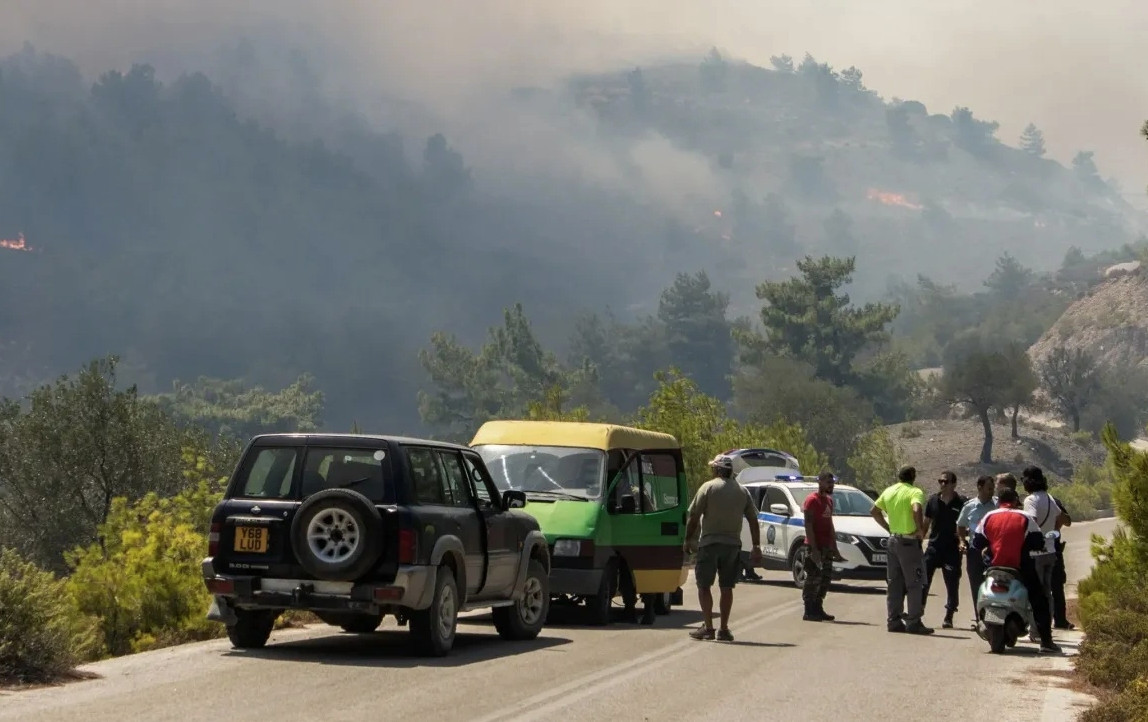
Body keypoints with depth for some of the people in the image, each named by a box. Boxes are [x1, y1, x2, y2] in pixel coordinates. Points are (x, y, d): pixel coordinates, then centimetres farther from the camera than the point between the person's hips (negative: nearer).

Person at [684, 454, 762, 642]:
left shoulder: (708, 487, -5)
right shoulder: (743, 491, 7)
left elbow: (693, 517, -6)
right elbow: (753, 521, 7)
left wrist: (687, 540, 3)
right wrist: (756, 546, 11)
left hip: (710, 543, -4)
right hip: (733, 544, 4)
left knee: (704, 585, 4)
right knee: (727, 587, 9)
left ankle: (708, 627, -2)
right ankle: (724, 629, 8)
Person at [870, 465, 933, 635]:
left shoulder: (889, 491, 10)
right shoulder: (915, 492, -11)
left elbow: (874, 511, 17)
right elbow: (917, 510, -29)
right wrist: (920, 530, -17)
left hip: (893, 540, 7)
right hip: (909, 541, -7)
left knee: (894, 583, 12)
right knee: (914, 583, -1)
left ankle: (894, 620, 13)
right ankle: (914, 622, -3)